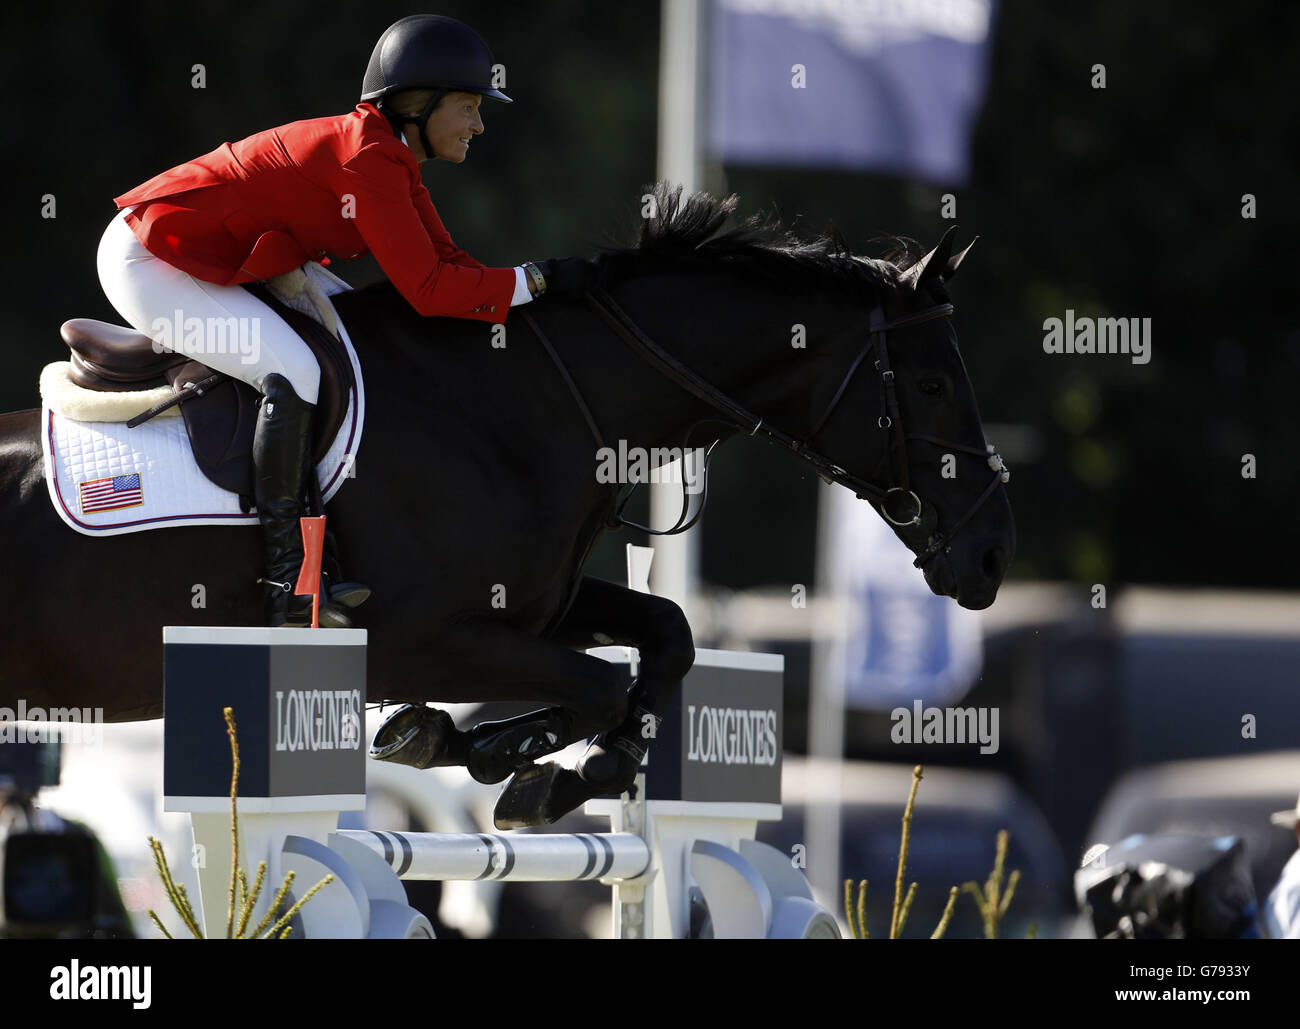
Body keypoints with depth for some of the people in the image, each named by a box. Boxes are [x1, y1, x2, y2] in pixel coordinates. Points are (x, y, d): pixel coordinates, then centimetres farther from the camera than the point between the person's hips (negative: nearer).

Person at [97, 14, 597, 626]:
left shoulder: (394, 158, 8)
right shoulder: (367, 158, -23)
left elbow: (446, 263, 8)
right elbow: (426, 290, -25)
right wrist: (536, 280, -19)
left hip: (207, 265, 11)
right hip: (148, 262, -11)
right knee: (293, 374, -25)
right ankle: (287, 591, -21)